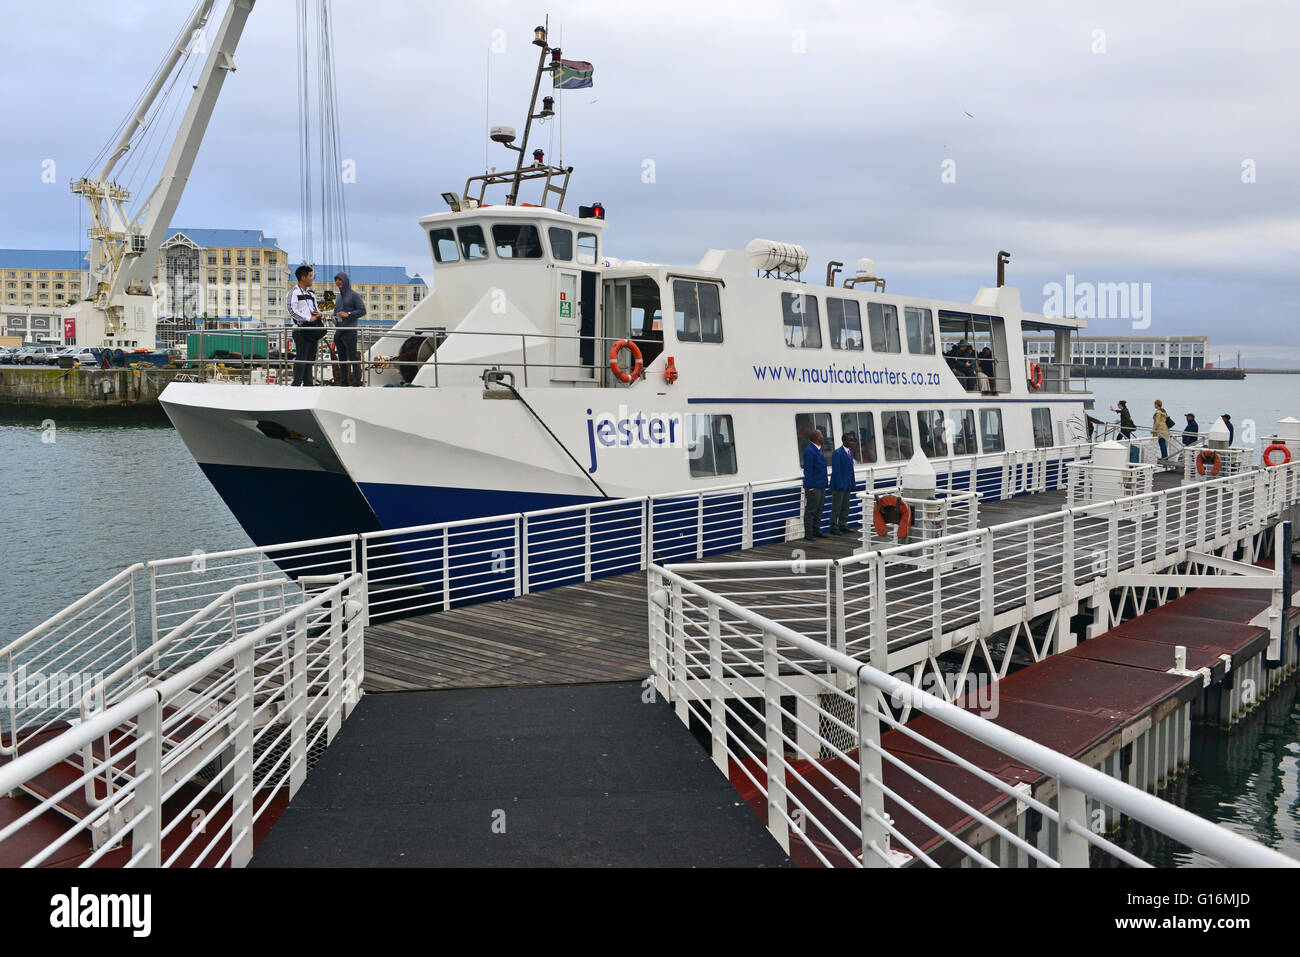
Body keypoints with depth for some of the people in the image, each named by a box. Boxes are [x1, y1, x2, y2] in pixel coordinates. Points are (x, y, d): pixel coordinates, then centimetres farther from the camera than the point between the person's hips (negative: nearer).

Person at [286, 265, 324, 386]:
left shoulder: (311, 293, 20)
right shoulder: (294, 292, -4)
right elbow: (292, 310, -14)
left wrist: (319, 313, 1)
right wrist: (309, 319, -16)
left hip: (313, 330, 8)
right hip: (301, 329, -8)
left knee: (311, 357, 9)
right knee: (301, 357, -11)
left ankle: (308, 383, 14)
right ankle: (297, 383, -10)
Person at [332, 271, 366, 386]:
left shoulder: (354, 295, -3)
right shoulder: (338, 297, 18)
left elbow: (363, 310, -8)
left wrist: (348, 314, -19)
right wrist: (334, 317, 6)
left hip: (349, 330, -7)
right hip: (338, 331, 7)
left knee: (353, 358, -8)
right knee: (342, 359, 8)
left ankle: (356, 383, -7)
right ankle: (344, 383, 13)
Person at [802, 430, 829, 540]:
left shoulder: (819, 450, 14)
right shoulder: (809, 451, -16)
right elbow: (808, 470, -19)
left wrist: (824, 483, 17)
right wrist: (810, 487, -21)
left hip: (821, 486, 9)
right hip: (813, 487, -9)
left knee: (818, 510, 15)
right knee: (810, 510, -4)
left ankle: (816, 531, 23)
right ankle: (808, 534, -1)